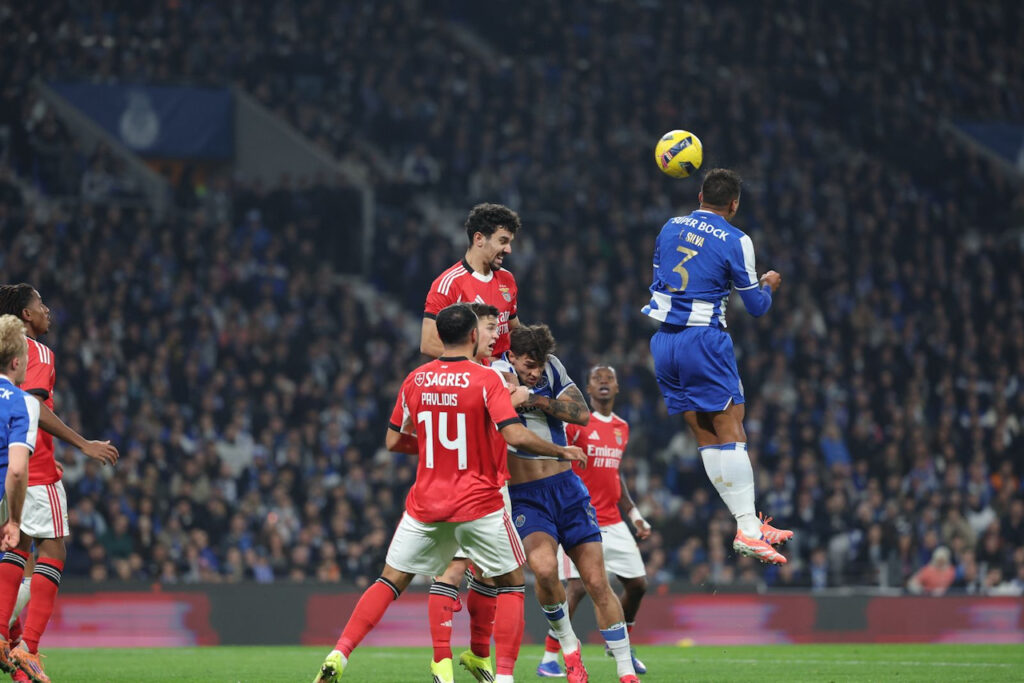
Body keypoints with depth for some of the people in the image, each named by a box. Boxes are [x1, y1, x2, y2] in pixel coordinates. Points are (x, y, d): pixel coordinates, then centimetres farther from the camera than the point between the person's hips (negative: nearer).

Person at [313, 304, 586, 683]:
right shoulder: (487, 379, -11)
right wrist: (562, 451, -7)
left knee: (391, 580, 12)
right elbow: (515, 435, -21)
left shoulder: (415, 379, 3)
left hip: (426, 503, 4)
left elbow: (393, 441, 10)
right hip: (479, 504, -3)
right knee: (512, 582, 12)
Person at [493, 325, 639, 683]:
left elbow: (582, 414, -4)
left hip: (567, 488, 4)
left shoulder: (552, 368, 3)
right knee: (544, 567, -29)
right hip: (526, 498, -3)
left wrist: (540, 401, -14)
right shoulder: (498, 373, -9)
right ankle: (568, 646, -3)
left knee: (597, 581, -1)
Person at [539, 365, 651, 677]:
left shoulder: (622, 428, 14)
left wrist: (634, 514, 19)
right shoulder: (576, 422, -7)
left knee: (637, 584, 8)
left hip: (613, 522, 7)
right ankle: (549, 659, -11)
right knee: (578, 586, -17)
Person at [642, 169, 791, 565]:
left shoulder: (670, 228, 10)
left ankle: (748, 523, 4)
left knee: (706, 437, 5)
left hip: (663, 340, 6)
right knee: (731, 432, -6)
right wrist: (769, 285, 21)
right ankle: (747, 529, -13)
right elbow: (756, 306, -1)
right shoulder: (735, 241, -7)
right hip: (704, 340, -6)